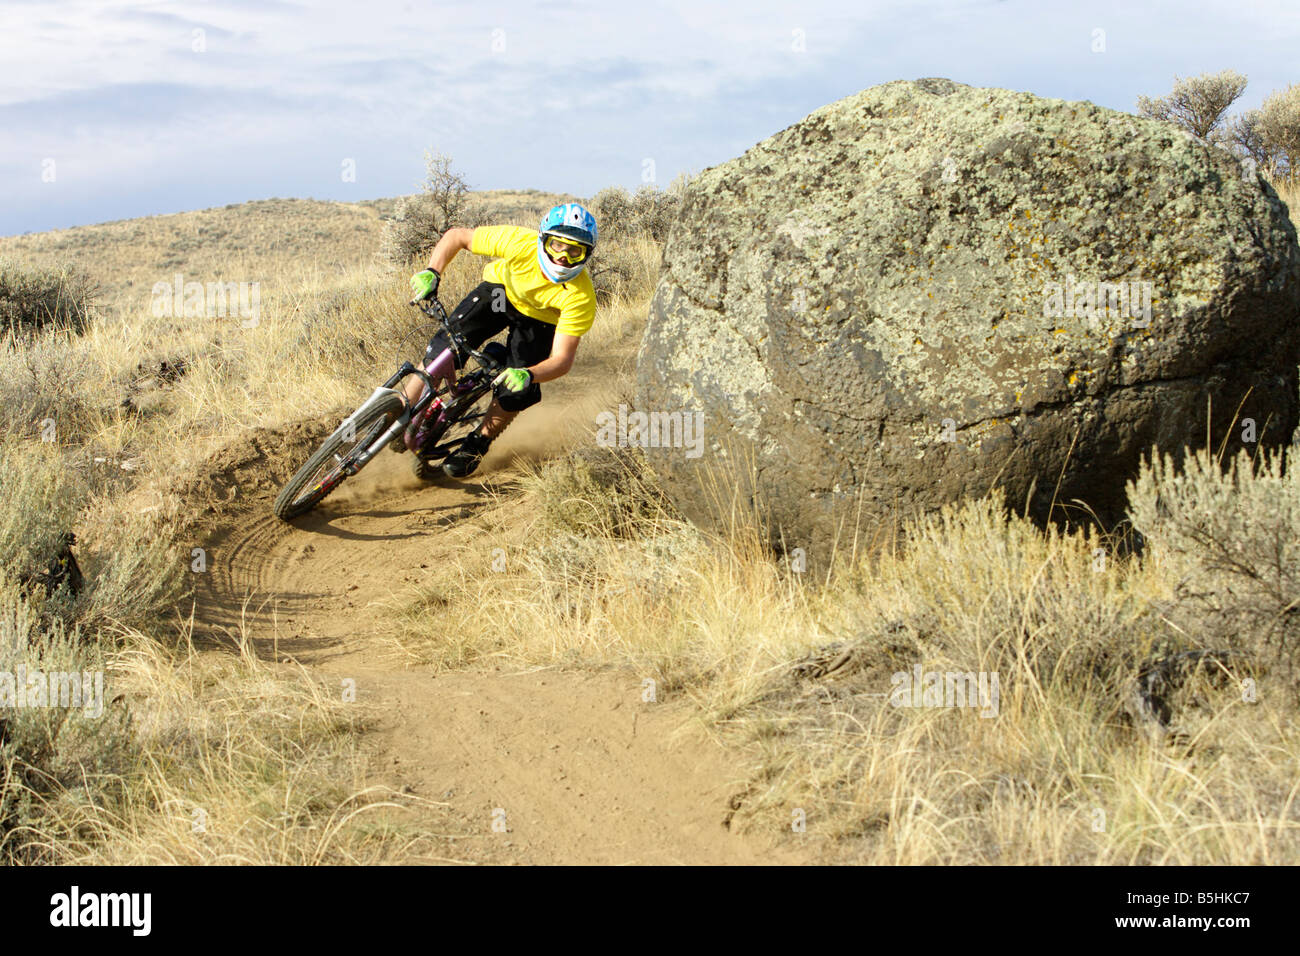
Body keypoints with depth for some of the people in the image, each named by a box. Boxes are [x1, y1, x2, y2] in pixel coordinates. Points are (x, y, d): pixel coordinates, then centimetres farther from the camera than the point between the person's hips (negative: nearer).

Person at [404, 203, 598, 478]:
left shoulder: (581, 298, -38)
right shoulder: (520, 242, -36)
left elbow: (562, 359, -37)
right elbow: (455, 236, -23)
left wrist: (529, 375, -56)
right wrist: (432, 272, -38)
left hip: (540, 318, -1)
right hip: (501, 288, 1)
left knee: (518, 391, -16)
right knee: (446, 347, -18)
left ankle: (478, 444, 12)